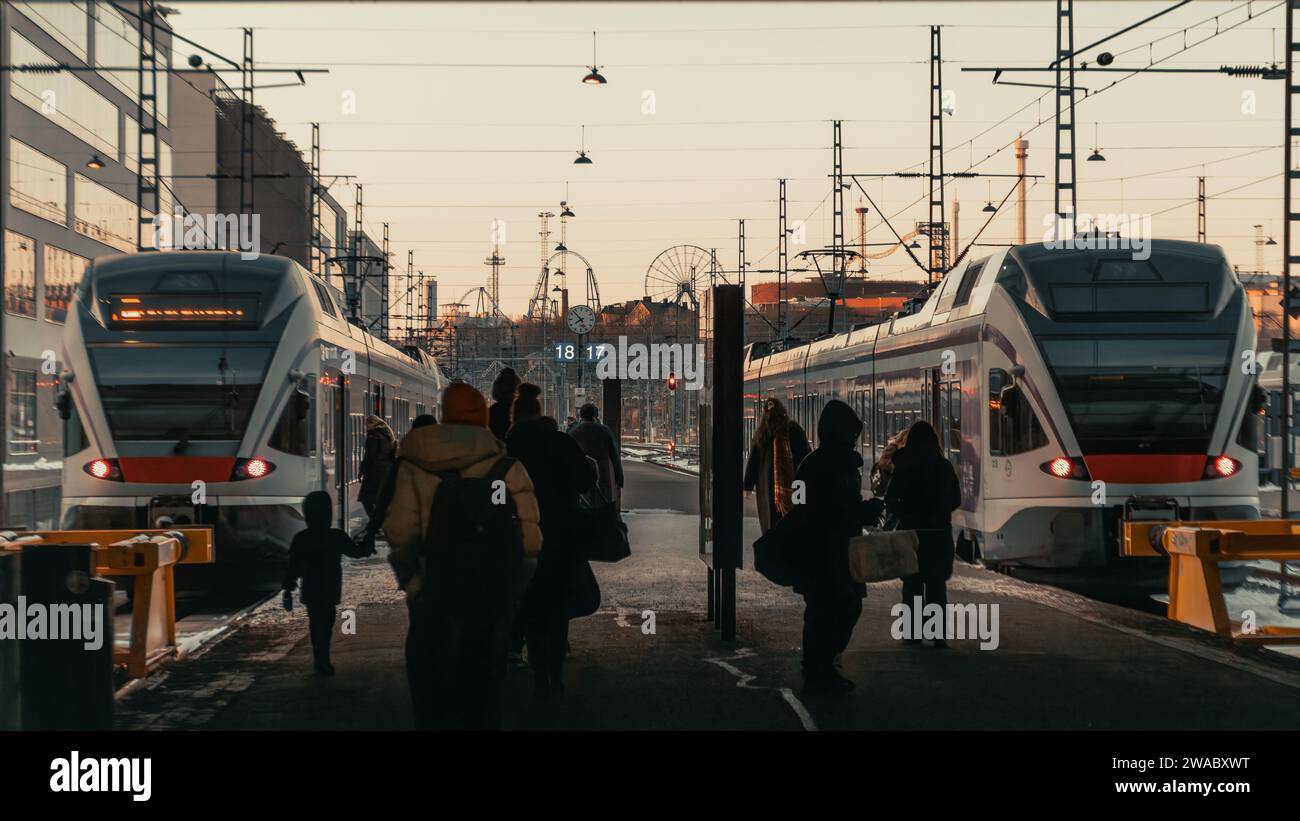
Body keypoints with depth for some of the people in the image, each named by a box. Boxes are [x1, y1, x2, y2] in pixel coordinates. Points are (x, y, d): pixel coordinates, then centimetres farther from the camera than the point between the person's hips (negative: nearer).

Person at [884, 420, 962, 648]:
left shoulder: (903, 468, -10)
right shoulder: (944, 467, -4)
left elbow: (890, 501, -8)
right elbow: (956, 500, 5)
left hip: (911, 533, -1)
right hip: (939, 533, 1)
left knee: (912, 584, 11)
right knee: (937, 585, 8)